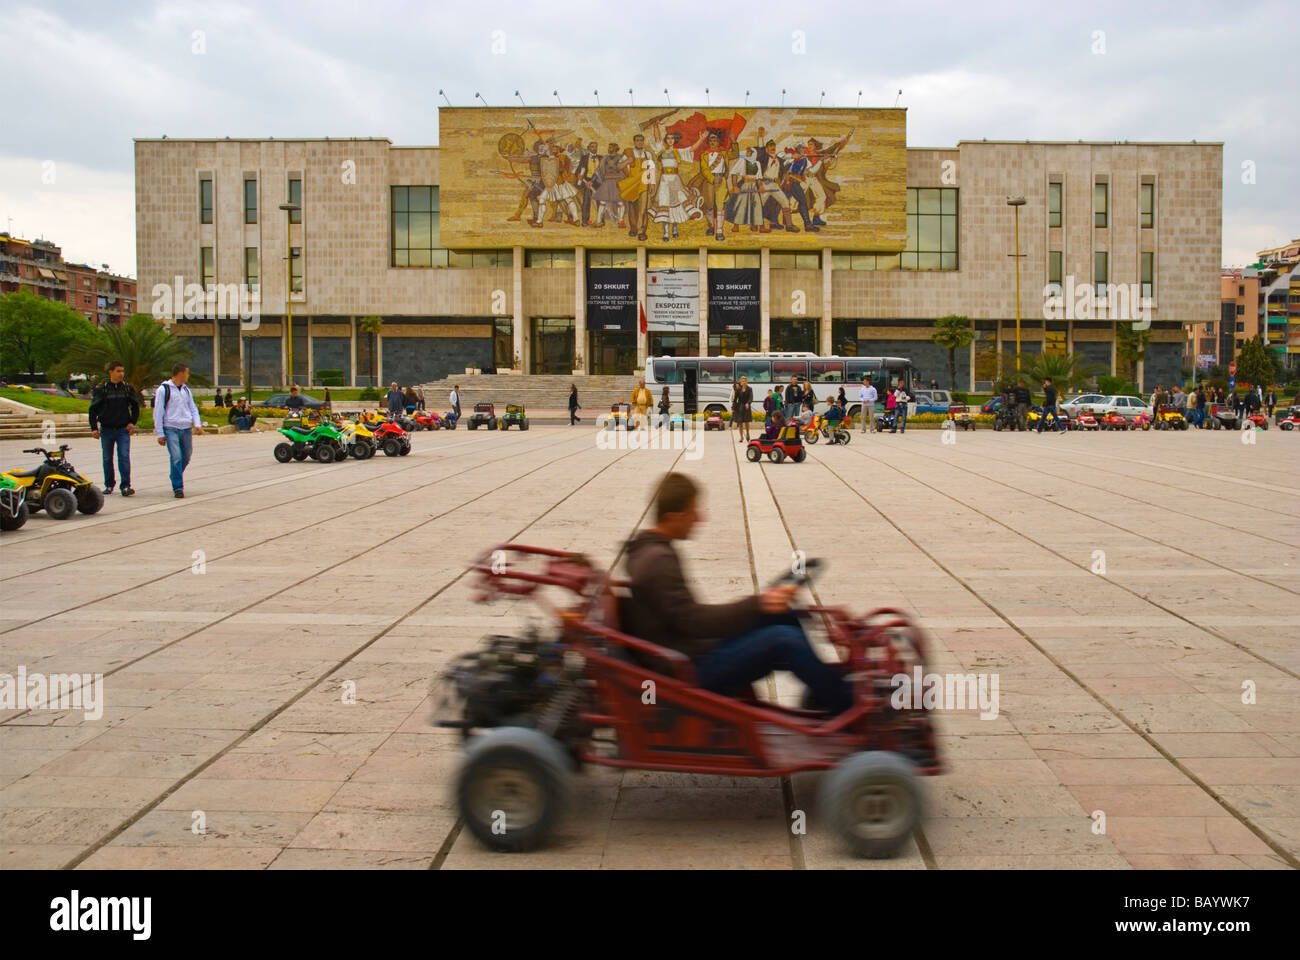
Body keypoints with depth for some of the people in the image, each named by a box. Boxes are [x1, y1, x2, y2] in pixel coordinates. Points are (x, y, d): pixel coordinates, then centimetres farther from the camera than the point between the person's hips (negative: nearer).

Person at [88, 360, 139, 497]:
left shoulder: (128, 388, 3)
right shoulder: (101, 389, -1)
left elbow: (135, 406, 16)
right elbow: (93, 409, 3)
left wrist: (133, 422, 6)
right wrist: (94, 428, -3)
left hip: (123, 429, 0)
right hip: (106, 429, 0)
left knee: (124, 457, -11)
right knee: (107, 459, 9)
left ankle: (126, 486, -11)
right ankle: (109, 485, 21)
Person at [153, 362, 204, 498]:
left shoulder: (186, 390, 15)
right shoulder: (164, 389, -4)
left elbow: (193, 408, 18)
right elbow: (158, 413, -3)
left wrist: (197, 424, 0)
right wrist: (160, 434, -6)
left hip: (186, 429, 6)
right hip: (171, 429, -6)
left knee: (186, 458, 9)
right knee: (176, 458, -15)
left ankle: (176, 480, 32)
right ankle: (178, 488, -11)